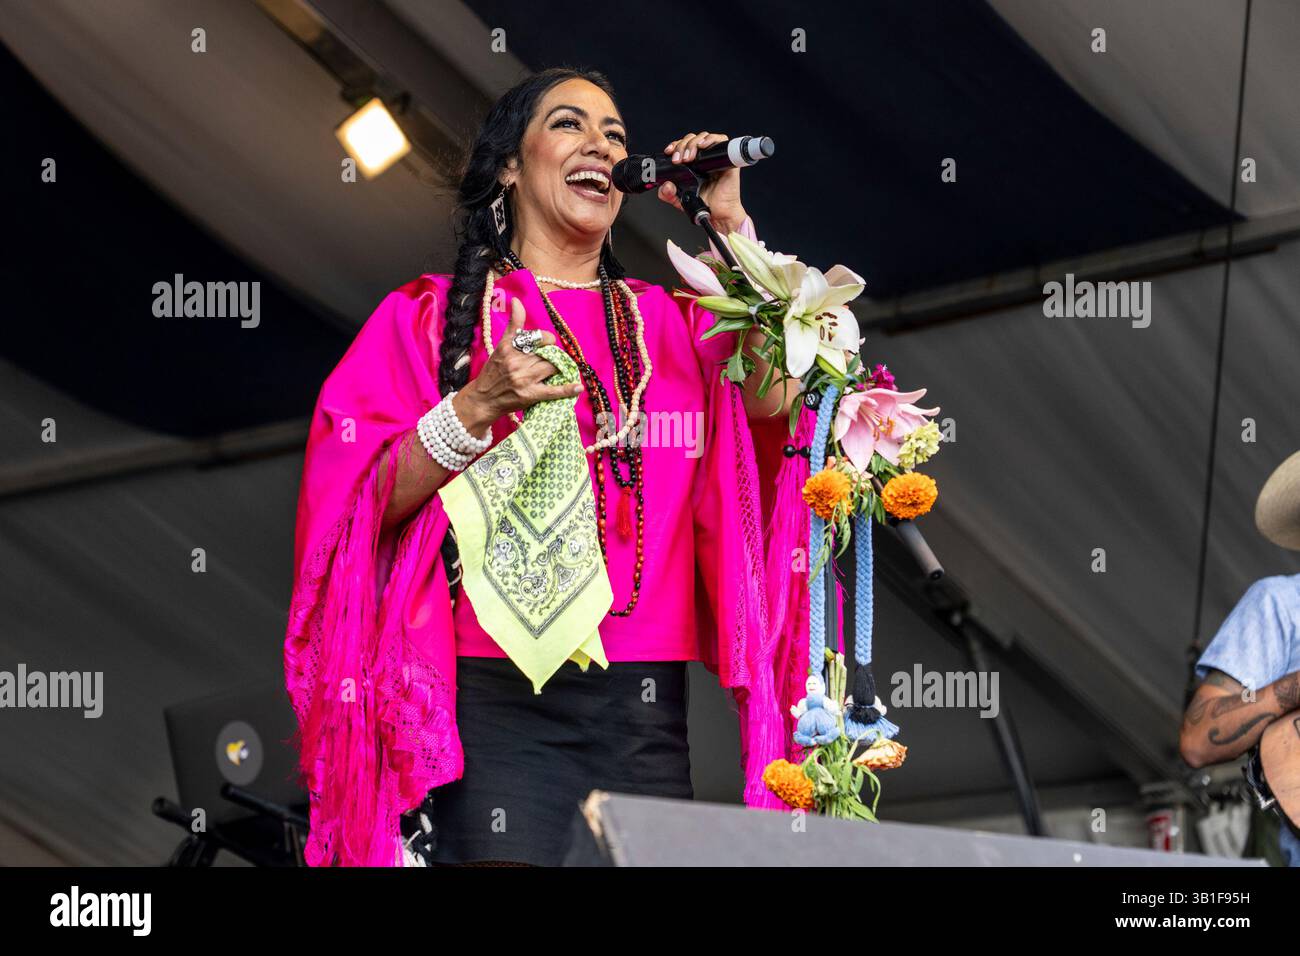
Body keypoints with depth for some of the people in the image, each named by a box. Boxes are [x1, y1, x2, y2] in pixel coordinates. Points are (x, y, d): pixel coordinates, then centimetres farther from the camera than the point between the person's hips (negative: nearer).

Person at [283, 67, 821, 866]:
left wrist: (731, 228, -1)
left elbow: (774, 401, -3)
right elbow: (366, 506, 0)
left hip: (646, 712, 3)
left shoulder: (668, 322, 16)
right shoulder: (430, 315, 9)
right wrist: (479, 406, -14)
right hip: (498, 701, -3)